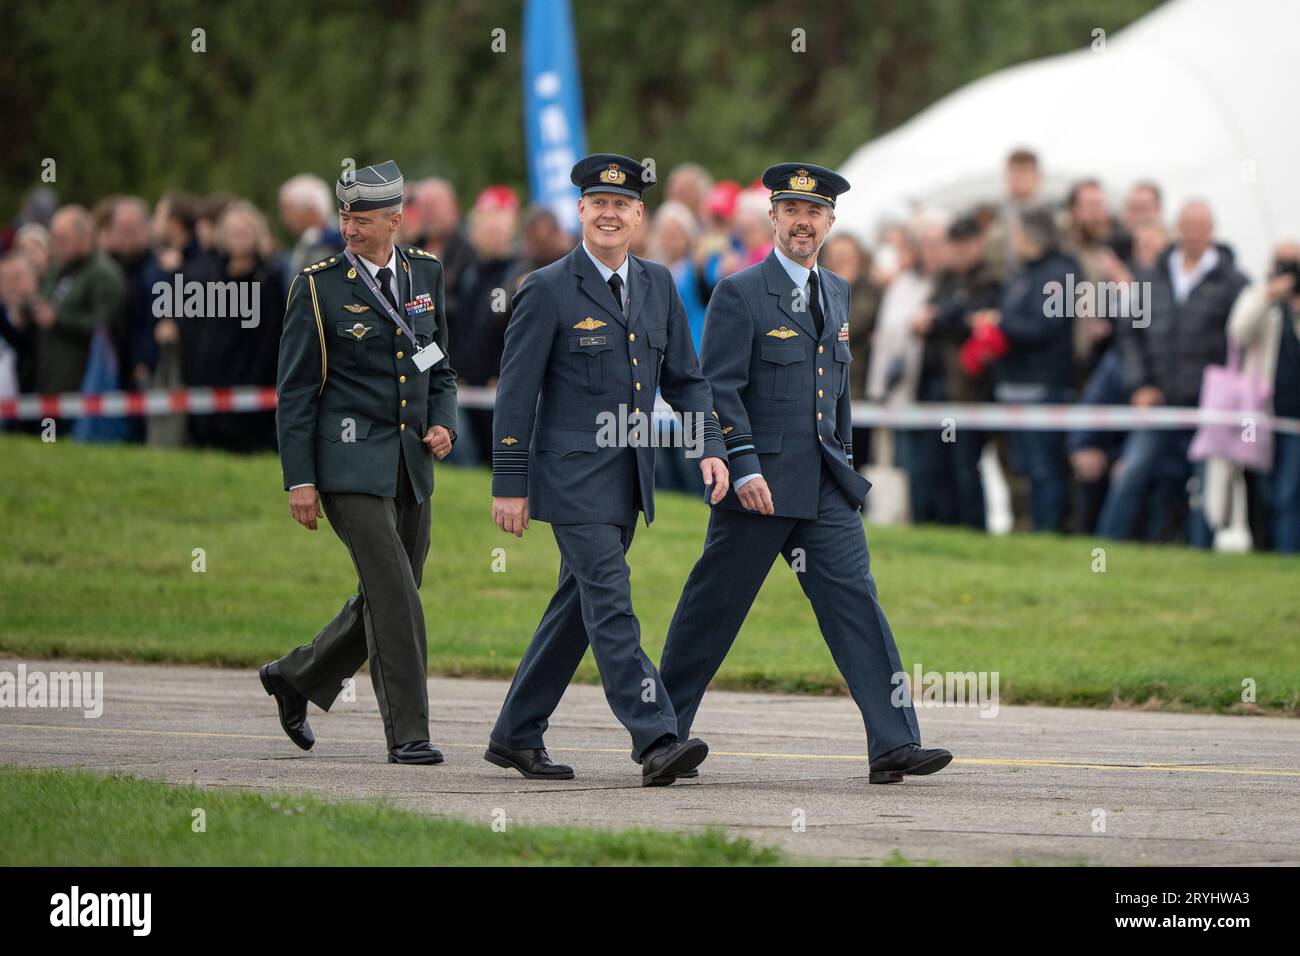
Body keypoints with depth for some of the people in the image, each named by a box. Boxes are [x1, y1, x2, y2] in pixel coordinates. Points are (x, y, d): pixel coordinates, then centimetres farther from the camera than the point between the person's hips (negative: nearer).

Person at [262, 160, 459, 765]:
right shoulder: (319, 286, -5)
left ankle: (295, 677, 32)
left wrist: (443, 423, -1)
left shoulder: (425, 274, 9)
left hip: (410, 465, 6)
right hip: (350, 463, -6)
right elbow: (296, 390, -4)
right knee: (394, 597, -13)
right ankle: (407, 733, -8)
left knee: (384, 602, 12)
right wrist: (299, 480, -9)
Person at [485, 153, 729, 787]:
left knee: (576, 608, 11)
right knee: (610, 606, -12)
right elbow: (516, 393, -6)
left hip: (628, 479, 7)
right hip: (573, 475, -7)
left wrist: (709, 445, 0)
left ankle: (516, 736, 21)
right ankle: (655, 741, -19)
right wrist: (508, 485, -9)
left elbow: (683, 377, 16)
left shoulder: (657, 285, 11)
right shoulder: (548, 291, -7)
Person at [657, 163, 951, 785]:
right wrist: (743, 467, -20)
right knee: (713, 609, 4)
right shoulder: (739, 294, -6)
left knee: (855, 599, -6)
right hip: (759, 483, -5)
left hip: (824, 486, 5)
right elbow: (720, 389, -12)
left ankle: (894, 744, -13)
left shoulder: (837, 294, 15)